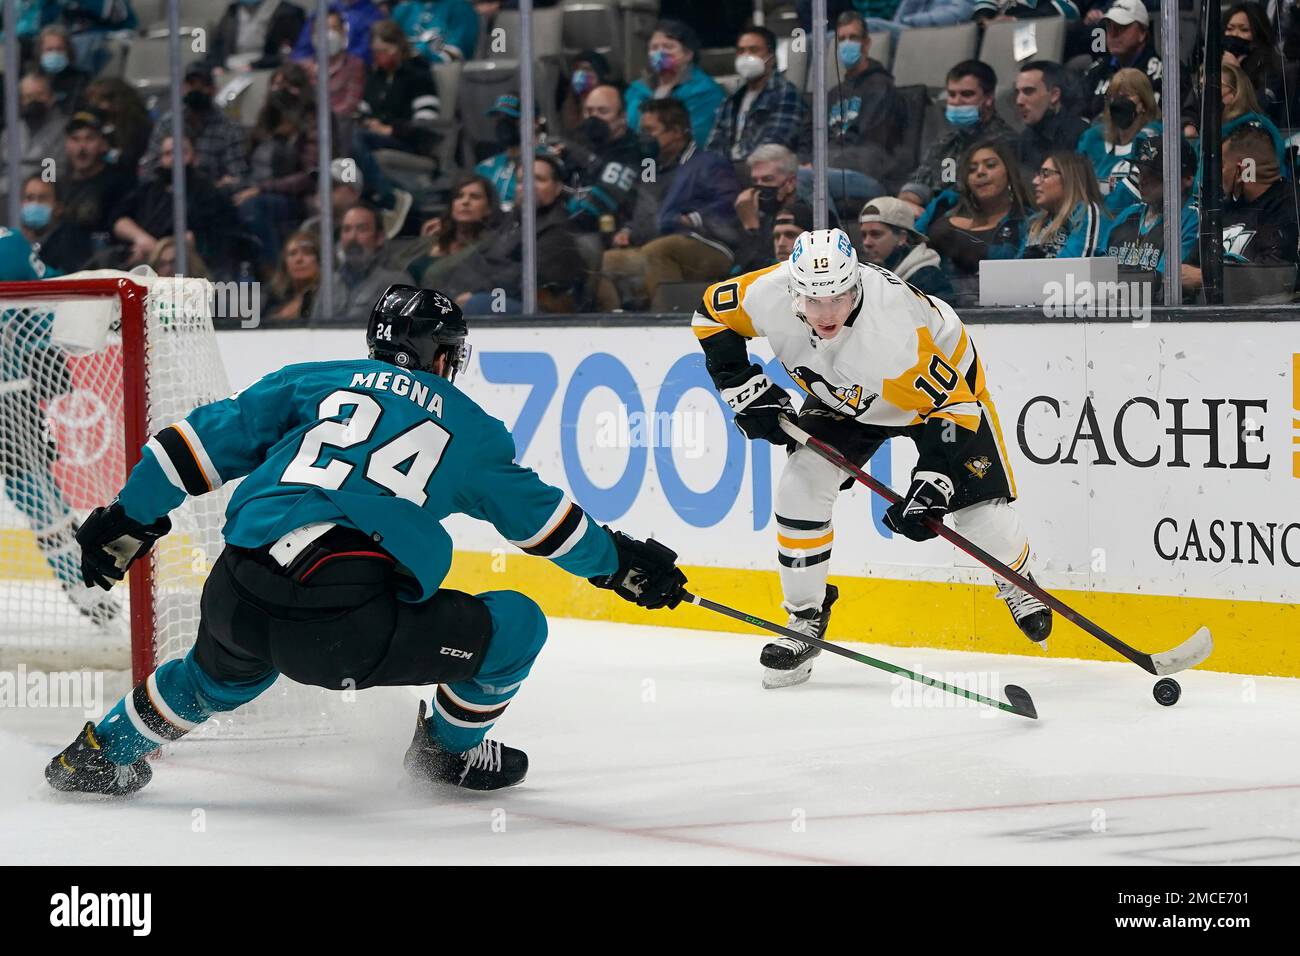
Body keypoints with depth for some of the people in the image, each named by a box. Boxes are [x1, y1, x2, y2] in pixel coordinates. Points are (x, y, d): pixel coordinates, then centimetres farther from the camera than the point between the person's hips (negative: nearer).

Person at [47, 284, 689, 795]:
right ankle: (450, 748, 34)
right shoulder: (468, 427, 17)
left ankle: (100, 752, 49)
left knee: (228, 670, 40)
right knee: (516, 625, 14)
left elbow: (209, 439, 15)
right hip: (351, 631, -5)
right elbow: (539, 513, 26)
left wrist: (130, 518, 22)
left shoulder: (314, 381, 20)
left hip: (235, 596, 5)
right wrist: (617, 562, 42)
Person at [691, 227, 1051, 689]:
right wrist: (744, 389, -12)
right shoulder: (769, 293, -30)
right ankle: (806, 617, 6)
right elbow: (712, 312, -8)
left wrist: (933, 482, -45)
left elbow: (952, 404, -37)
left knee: (978, 506, -13)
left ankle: (1017, 581, 21)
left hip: (944, 376, -5)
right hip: (845, 394, 5)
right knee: (800, 488, -10)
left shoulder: (893, 329, -43)